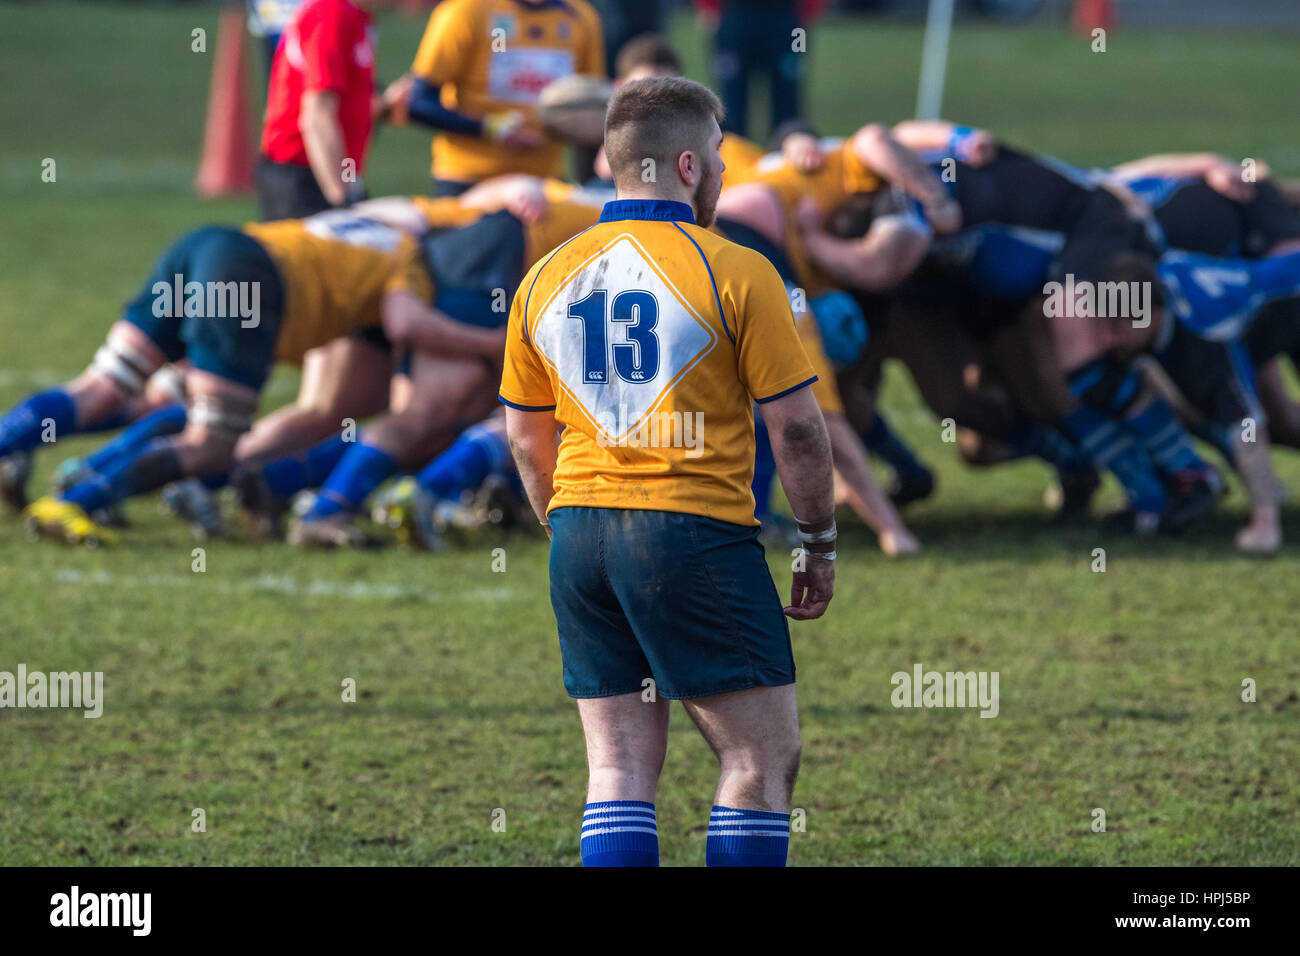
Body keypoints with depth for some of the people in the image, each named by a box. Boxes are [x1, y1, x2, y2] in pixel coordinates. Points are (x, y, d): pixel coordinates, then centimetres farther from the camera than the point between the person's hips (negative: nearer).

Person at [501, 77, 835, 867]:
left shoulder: (545, 278, 9)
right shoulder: (736, 272, -8)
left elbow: (525, 433, 16)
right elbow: (797, 428, -6)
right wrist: (820, 544, 6)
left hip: (581, 533, 6)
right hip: (696, 532, -6)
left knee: (621, 767, 7)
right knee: (763, 757, 1)